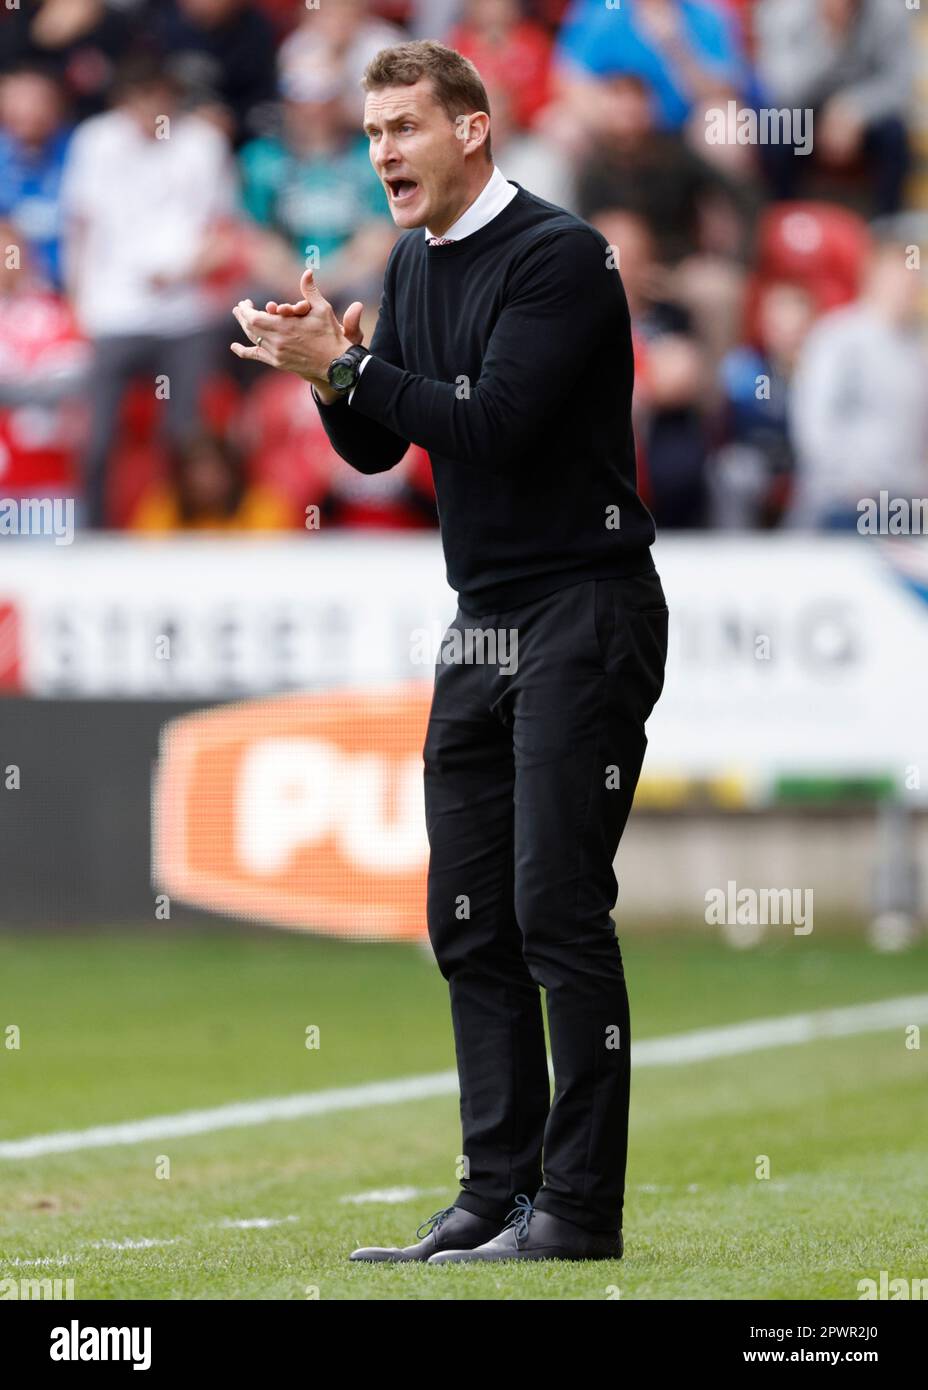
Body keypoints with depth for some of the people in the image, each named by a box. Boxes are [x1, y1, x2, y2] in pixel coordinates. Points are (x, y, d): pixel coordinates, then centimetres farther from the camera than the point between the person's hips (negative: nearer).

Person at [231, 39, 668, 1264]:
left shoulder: (559, 255, -13)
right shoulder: (415, 266, 13)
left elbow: (492, 423, -22)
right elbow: (376, 449, 14)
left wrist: (344, 365, -19)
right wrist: (330, 372, -6)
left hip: (582, 612, -9)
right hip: (480, 623, 9)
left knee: (559, 908, -11)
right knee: (470, 920, 6)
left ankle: (579, 1207, -9)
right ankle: (499, 1193, 10)